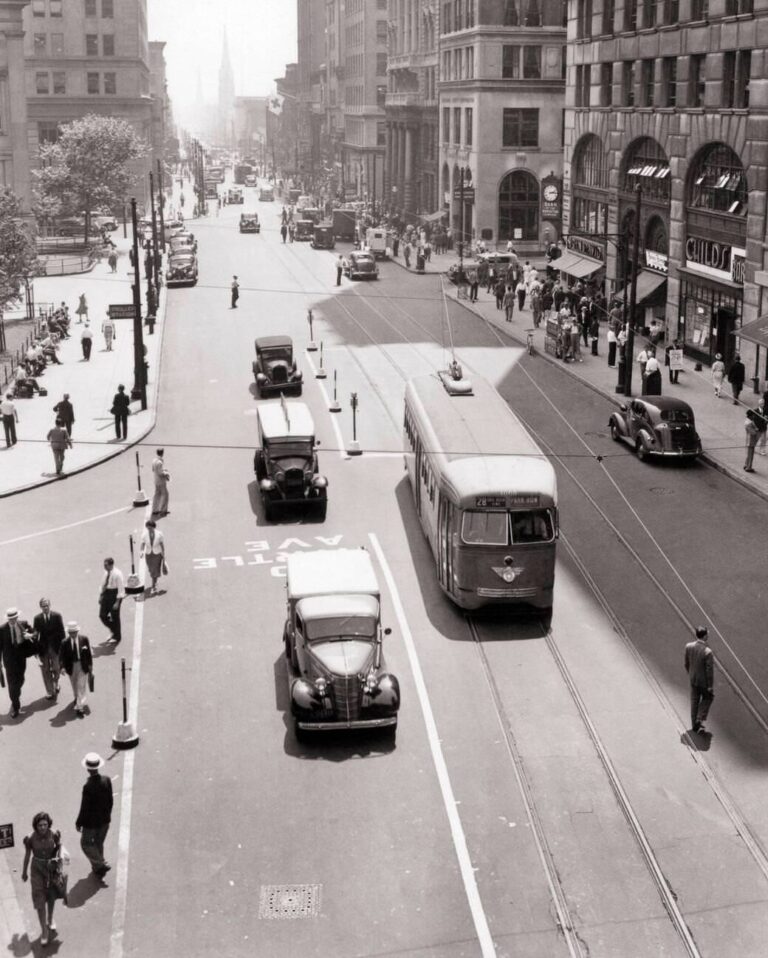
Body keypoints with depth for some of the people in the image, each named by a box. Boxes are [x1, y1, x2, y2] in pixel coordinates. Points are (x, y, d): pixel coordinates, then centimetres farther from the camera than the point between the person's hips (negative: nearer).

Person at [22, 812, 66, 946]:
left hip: (52, 867, 2)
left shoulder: (54, 834, -20)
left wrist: (61, 856, -23)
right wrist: (24, 872, 7)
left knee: (51, 896, 21)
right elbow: (27, 855, -6)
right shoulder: (30, 838, -21)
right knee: (39, 899, -7)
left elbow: (59, 846, -1)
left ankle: (50, 920, 46)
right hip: (37, 868, -2)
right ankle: (44, 931, 3)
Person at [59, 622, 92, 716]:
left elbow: (89, 652, 0)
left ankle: (80, 707, -5)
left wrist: (90, 664, 1)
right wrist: (62, 667, -24)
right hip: (71, 666, 1)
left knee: (81, 686, -5)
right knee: (74, 686, 20)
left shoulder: (84, 639, -9)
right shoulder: (65, 643, -12)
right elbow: (61, 655, -11)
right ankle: (77, 699, 47)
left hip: (83, 665, -1)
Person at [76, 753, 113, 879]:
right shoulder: (107, 780, -12)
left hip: (91, 821, -6)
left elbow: (84, 808, -21)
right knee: (99, 843, 22)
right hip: (104, 820, 6)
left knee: (86, 844, 15)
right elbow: (110, 800, 0)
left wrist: (78, 823, -6)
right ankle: (98, 868, 34)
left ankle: (101, 864, 9)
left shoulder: (88, 786, -29)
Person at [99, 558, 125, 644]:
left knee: (115, 617, 6)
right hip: (106, 594, 7)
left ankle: (117, 637, 25)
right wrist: (100, 595, 12)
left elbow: (121, 589, -19)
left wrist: (117, 602, -20)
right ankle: (112, 630, 34)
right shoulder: (106, 572, 0)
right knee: (102, 615, 9)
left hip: (114, 594, -7)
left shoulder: (117, 574, -22)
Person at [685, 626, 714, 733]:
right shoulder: (707, 652, -31)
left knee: (694, 701, 20)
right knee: (707, 698, 22)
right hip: (704, 681, -5)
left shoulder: (689, 646, -14)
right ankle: (700, 720, 12)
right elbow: (710, 670, -23)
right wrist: (710, 686, -11)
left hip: (693, 679, 5)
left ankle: (694, 725, 31)